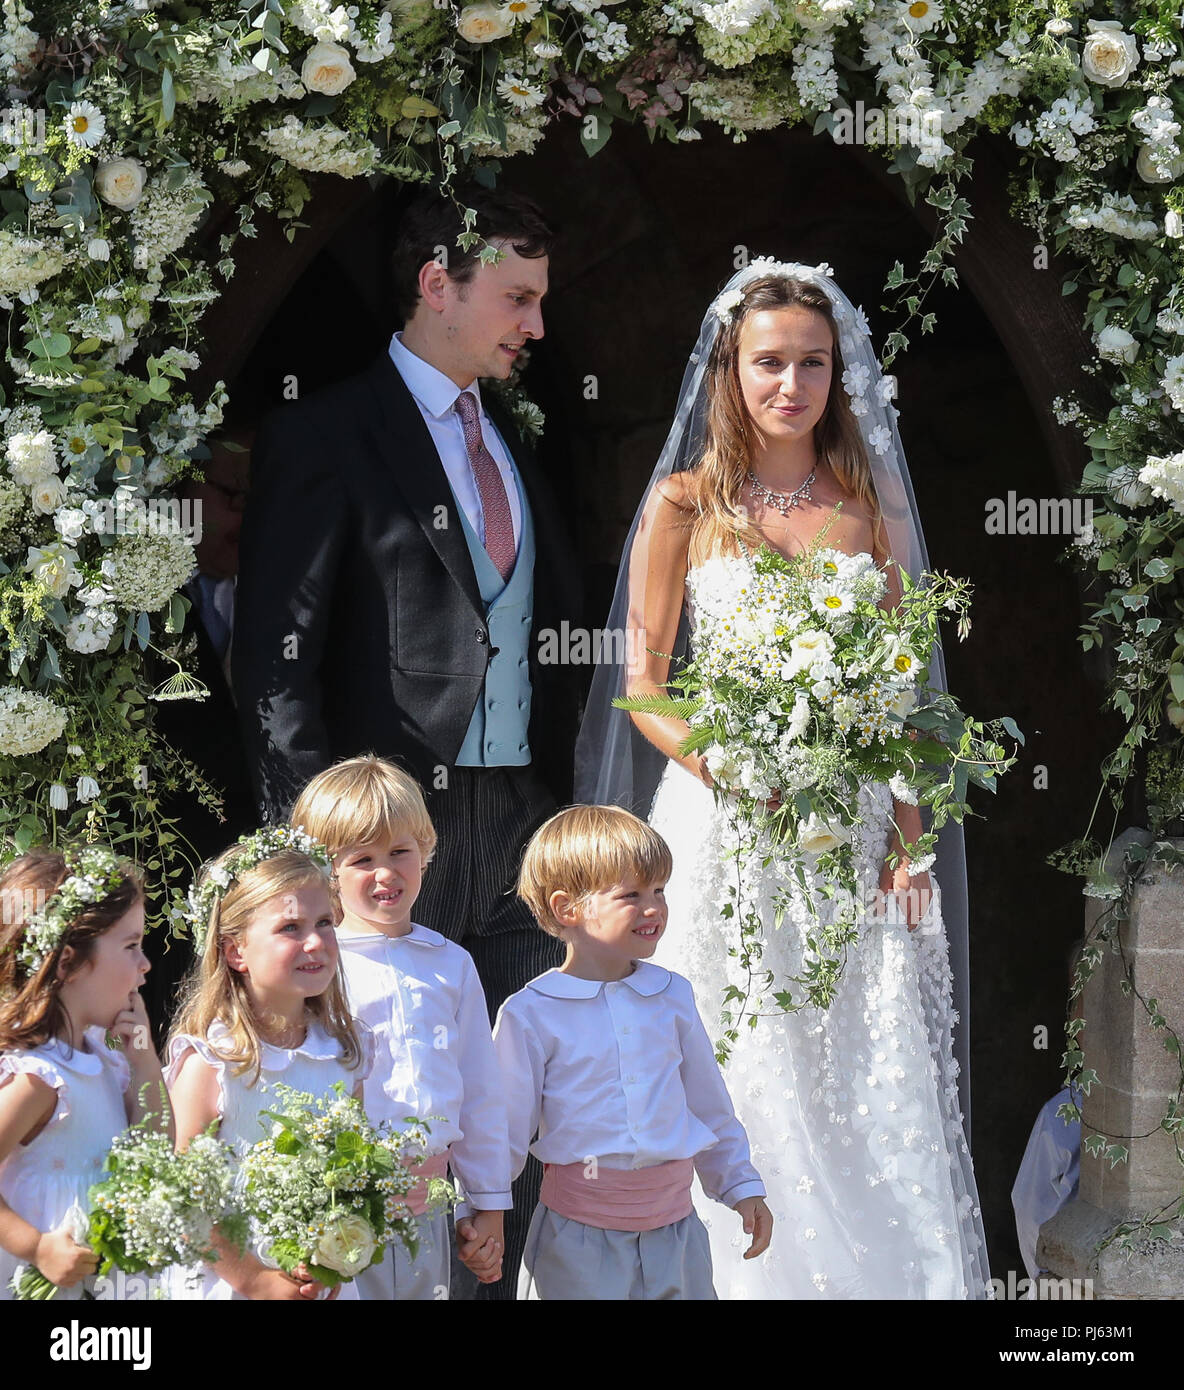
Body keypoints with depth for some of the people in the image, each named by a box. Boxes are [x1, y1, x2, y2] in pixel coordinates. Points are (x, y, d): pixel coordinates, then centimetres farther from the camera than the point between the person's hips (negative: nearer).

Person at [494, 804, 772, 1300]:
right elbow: (505, 1132, -2)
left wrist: (741, 1185, 18)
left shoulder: (672, 995, 8)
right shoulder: (530, 1015, -5)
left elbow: (710, 1104, 18)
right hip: (579, 1235, -4)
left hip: (673, 1226, 4)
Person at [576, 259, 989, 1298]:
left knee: (871, 1083, 1)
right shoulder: (687, 502, 1)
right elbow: (642, 682, -1)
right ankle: (739, 1279, 9)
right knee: (740, 1085, -2)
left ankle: (881, 1276, 11)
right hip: (722, 820, -2)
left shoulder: (870, 497, 9)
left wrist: (907, 831, -2)